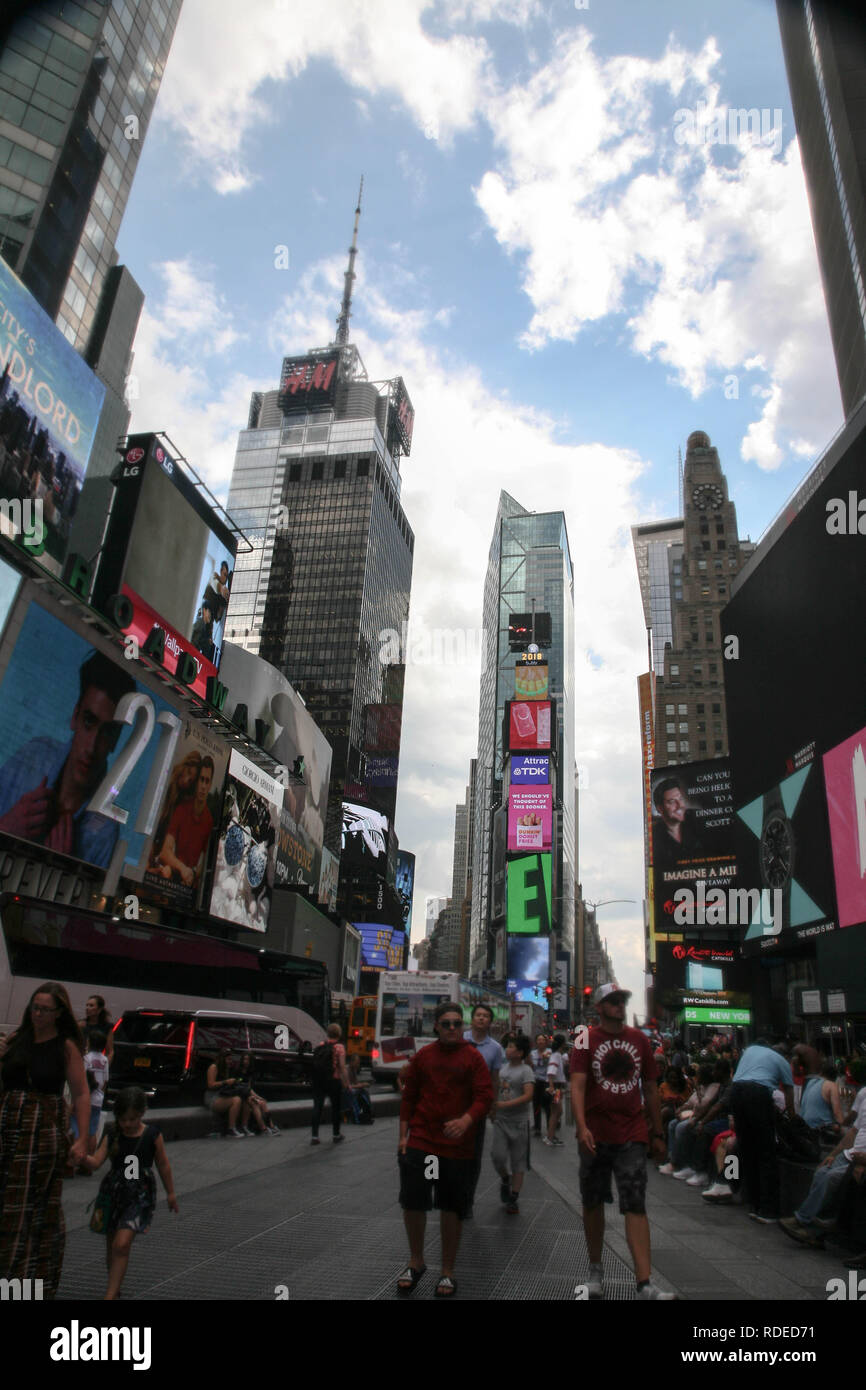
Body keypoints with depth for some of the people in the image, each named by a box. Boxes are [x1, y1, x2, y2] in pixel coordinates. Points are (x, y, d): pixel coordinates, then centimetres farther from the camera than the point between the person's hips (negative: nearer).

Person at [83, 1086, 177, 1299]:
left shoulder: (152, 1135, -7)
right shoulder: (112, 1137, -2)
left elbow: (163, 1165, 3)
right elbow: (95, 1163, -11)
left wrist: (171, 1193, 9)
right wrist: (82, 1157, -33)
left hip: (139, 1196, -4)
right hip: (113, 1193, 4)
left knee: (122, 1244, -17)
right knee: (111, 1246, 15)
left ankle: (110, 1295, -8)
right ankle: (115, 1288, 37)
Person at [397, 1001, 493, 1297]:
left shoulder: (473, 1057, -3)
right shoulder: (422, 1056, 4)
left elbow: (484, 1096, -9)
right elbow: (409, 1097, 9)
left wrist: (466, 1120, -26)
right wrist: (403, 1135, 6)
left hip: (458, 1145, -1)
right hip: (420, 1142, 2)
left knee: (452, 1208, 8)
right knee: (412, 1202, 4)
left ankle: (447, 1272, 28)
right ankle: (416, 1262, 29)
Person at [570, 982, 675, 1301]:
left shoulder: (639, 1039, 7)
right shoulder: (587, 1039, -4)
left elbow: (650, 1089, 14)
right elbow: (577, 1084, -13)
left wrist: (658, 1134, 13)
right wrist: (582, 1126, -26)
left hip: (633, 1136, 1)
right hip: (596, 1136, -1)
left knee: (635, 1206, -5)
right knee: (593, 1203, 11)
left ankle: (645, 1283, -5)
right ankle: (595, 1269, 29)